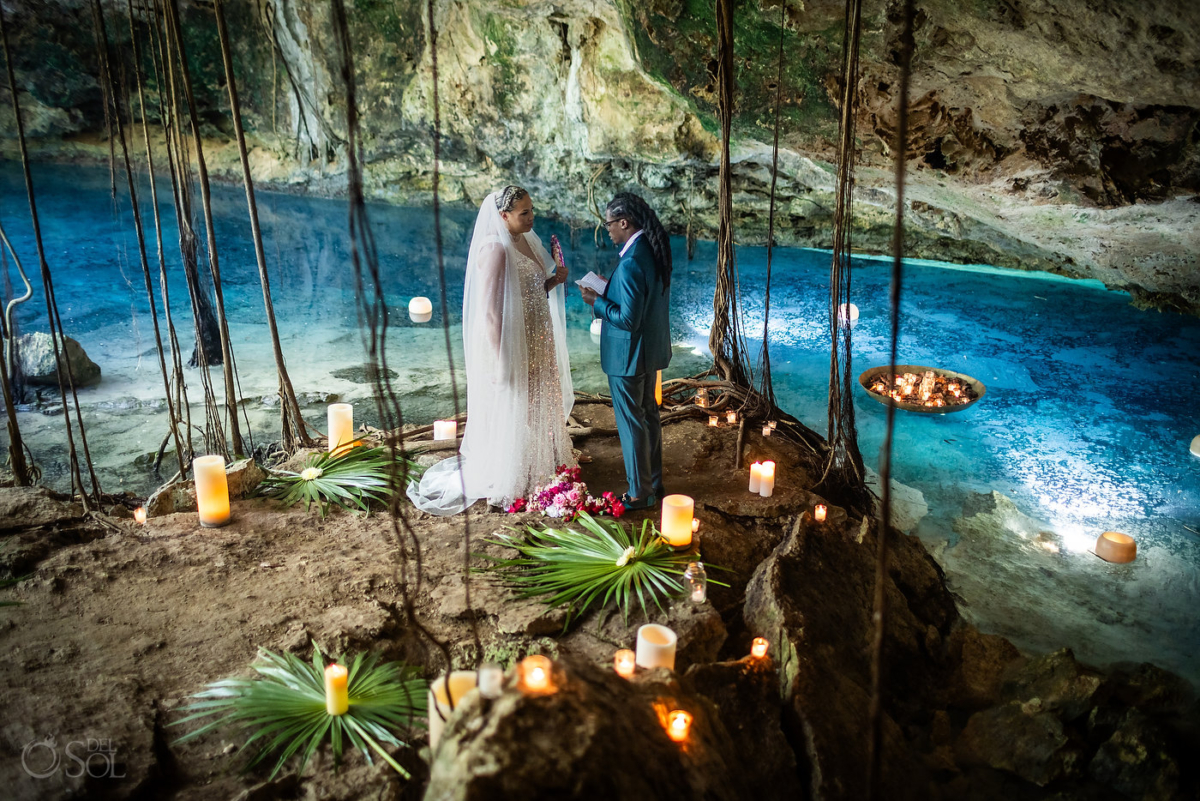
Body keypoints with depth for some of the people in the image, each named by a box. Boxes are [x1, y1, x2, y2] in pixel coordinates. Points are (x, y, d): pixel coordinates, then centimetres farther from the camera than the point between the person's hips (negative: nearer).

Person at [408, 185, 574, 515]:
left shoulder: (527, 242, 6)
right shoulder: (495, 249, -19)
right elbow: (489, 309, -20)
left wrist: (552, 282, -5)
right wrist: (500, 361, -20)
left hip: (538, 344, 8)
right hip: (510, 345, -8)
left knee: (538, 408, 19)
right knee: (511, 411, 5)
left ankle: (539, 469, 36)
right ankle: (508, 483, 21)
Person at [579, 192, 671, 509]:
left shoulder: (631, 263, -27)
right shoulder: (654, 250, 2)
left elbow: (628, 319, -26)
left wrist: (597, 302, -14)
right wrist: (609, 290, 7)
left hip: (628, 355, -9)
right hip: (651, 350, 9)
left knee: (632, 422, 5)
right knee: (648, 415, 20)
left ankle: (640, 493, 18)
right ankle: (654, 483, 33)